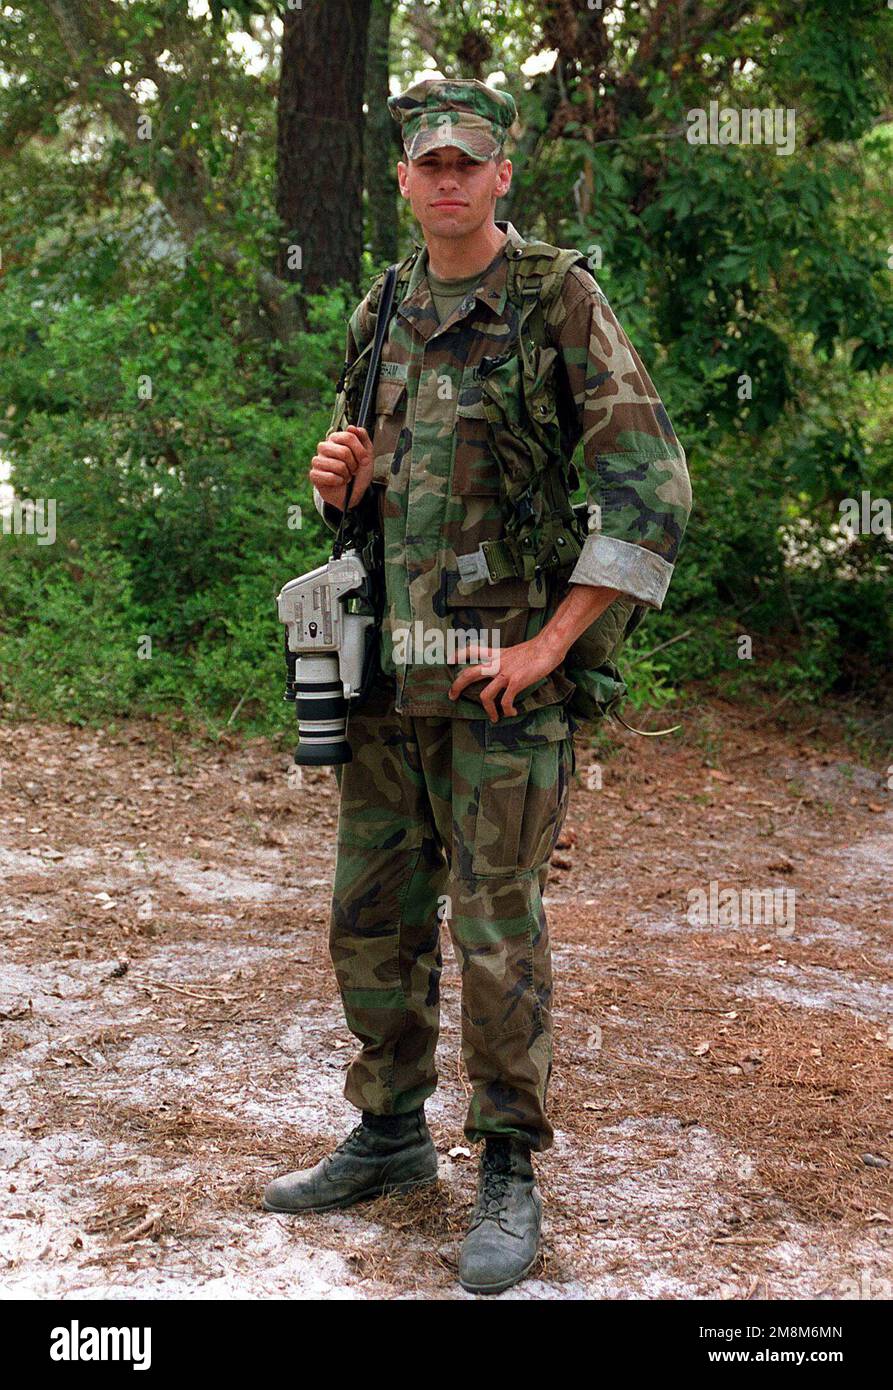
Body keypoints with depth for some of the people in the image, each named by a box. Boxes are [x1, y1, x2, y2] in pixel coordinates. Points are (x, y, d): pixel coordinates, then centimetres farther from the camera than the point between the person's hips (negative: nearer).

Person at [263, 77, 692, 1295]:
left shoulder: (562, 301, -7)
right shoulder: (381, 318, 12)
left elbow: (653, 490, -14)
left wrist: (549, 642, -17)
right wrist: (339, 483, -1)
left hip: (500, 673, -6)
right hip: (386, 671, 6)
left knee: (498, 933, -2)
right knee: (372, 920, 12)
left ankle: (509, 1174, 13)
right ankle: (390, 1136, 29)